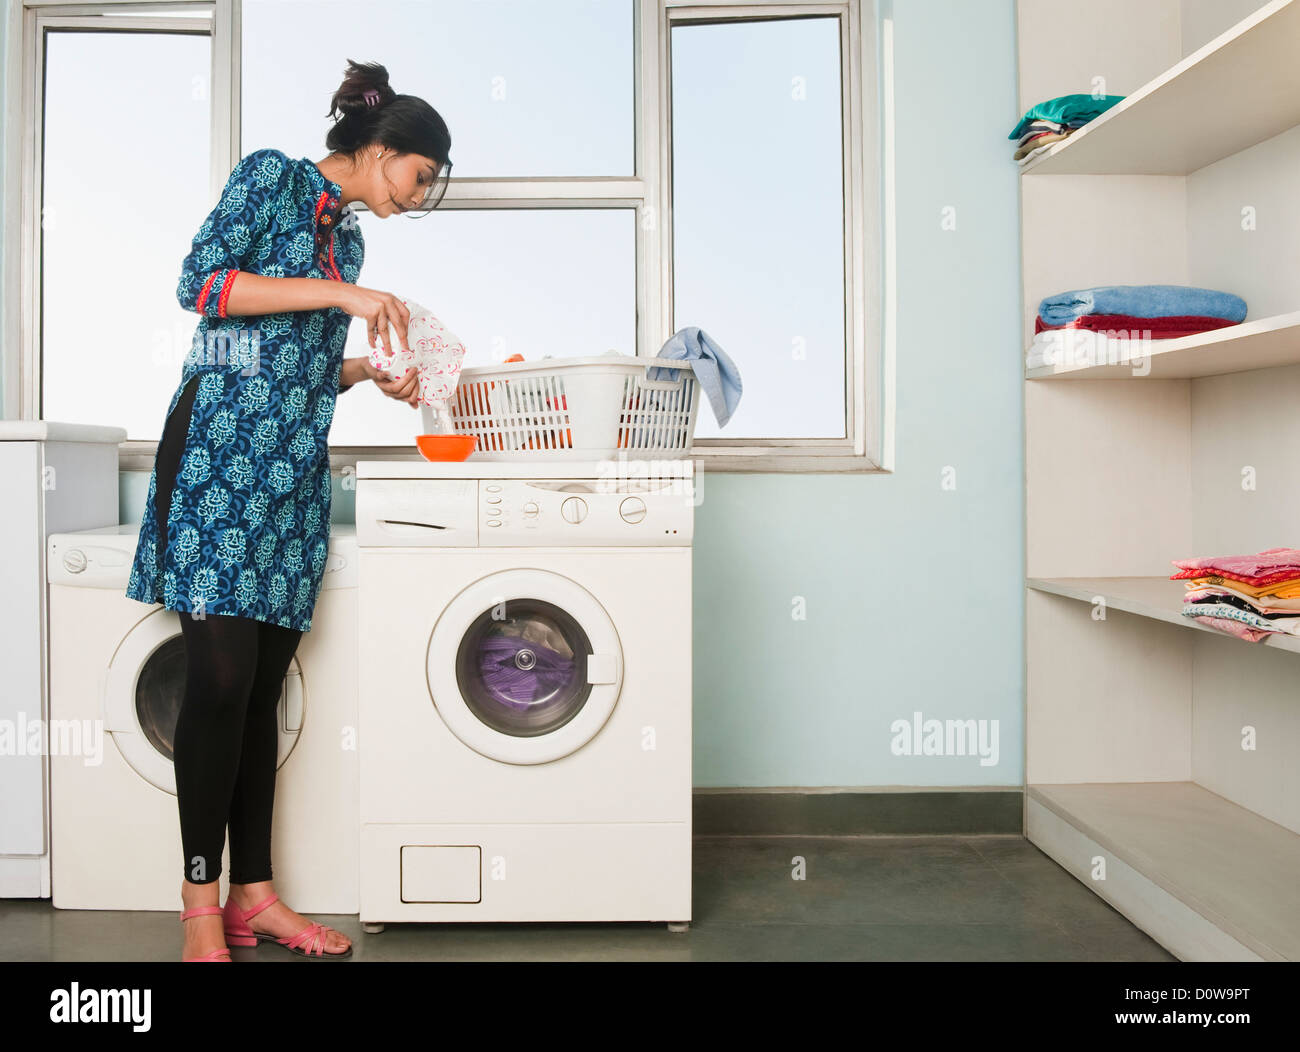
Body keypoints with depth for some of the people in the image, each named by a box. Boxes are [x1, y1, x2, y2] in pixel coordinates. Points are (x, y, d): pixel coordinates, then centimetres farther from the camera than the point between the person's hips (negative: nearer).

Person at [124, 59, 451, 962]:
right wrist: (341, 294, -12)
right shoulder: (272, 176, 3)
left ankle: (254, 894, 13)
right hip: (224, 452, -7)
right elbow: (201, 283, -11)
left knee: (262, 689, 6)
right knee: (222, 676, -9)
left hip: (295, 473, 7)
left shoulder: (348, 237, 23)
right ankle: (201, 902, 3)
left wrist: (373, 371, 10)